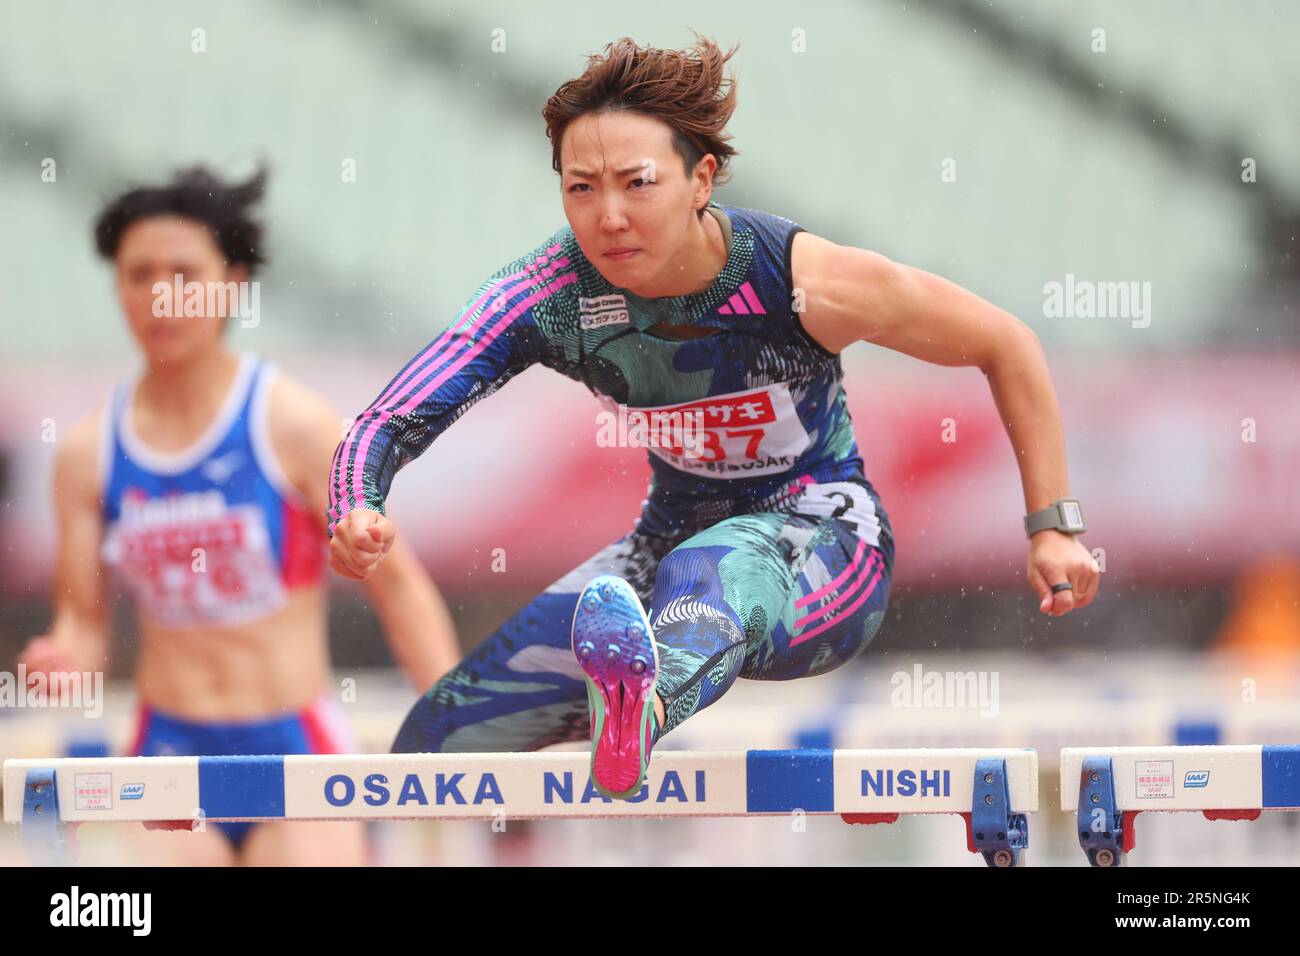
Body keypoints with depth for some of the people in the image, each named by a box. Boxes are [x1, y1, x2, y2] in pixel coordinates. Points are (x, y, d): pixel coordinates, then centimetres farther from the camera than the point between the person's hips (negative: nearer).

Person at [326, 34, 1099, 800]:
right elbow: (394, 420, -23)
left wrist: (1053, 526, -11)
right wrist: (357, 519, -46)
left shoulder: (806, 283, -23)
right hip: (678, 531, 5)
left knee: (718, 570, -45)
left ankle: (652, 700, -81)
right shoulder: (547, 296, -18)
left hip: (826, 541, -5)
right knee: (440, 739, -8)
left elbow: (1007, 346, -10)